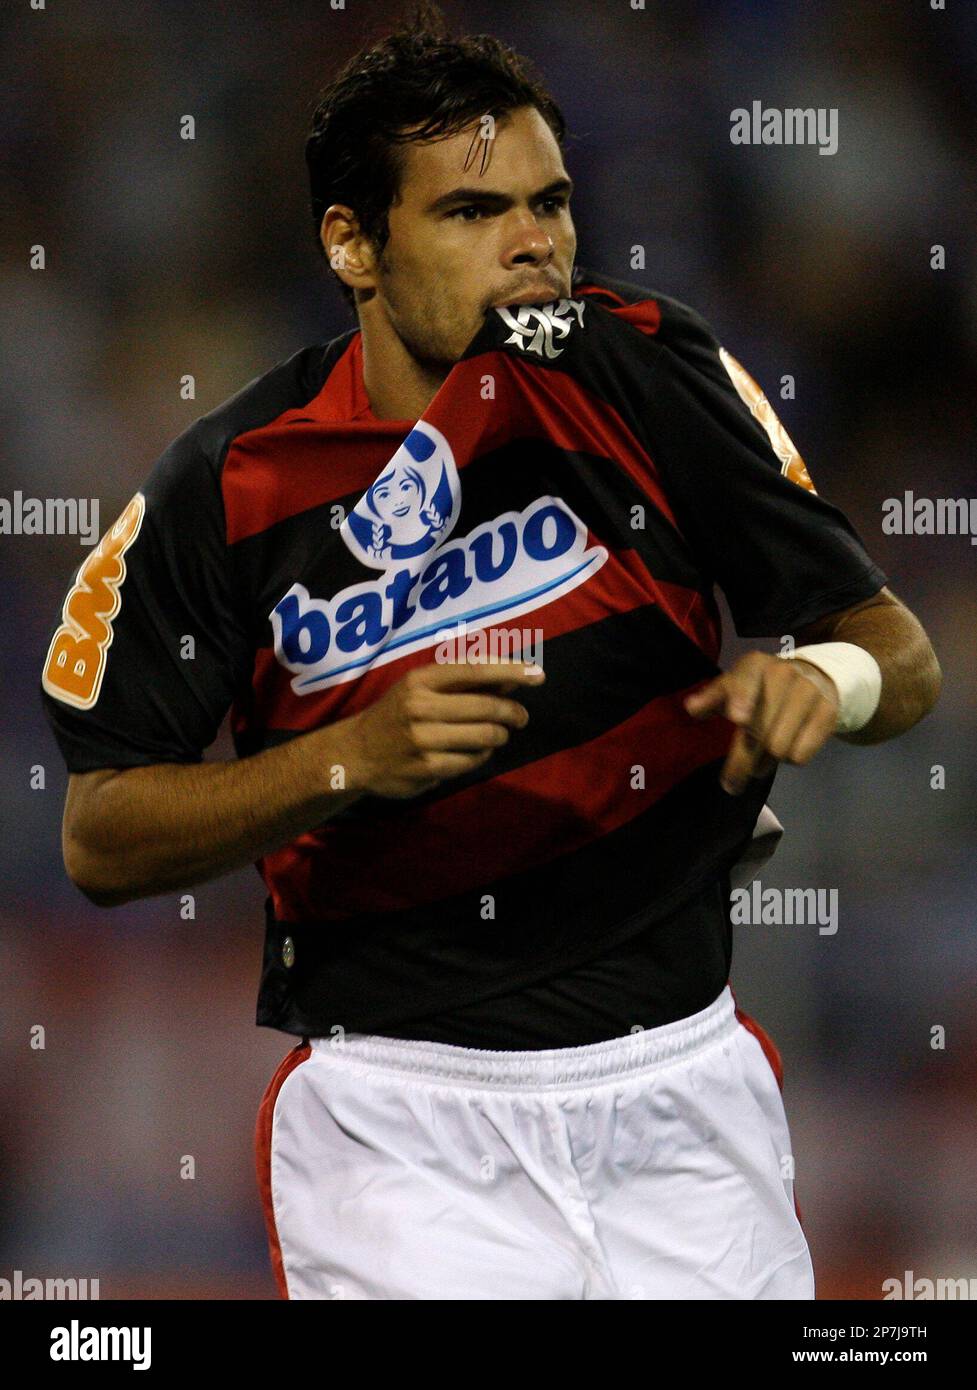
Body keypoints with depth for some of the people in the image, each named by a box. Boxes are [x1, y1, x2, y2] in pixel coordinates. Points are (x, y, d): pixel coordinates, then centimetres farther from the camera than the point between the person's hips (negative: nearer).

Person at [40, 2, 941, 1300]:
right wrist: (355, 761, -18)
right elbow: (101, 841, -4)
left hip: (681, 1084, 2)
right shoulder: (230, 487, -8)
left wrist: (833, 679, -24)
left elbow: (902, 652, 0)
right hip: (402, 1120, -2)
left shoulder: (650, 373, -4)